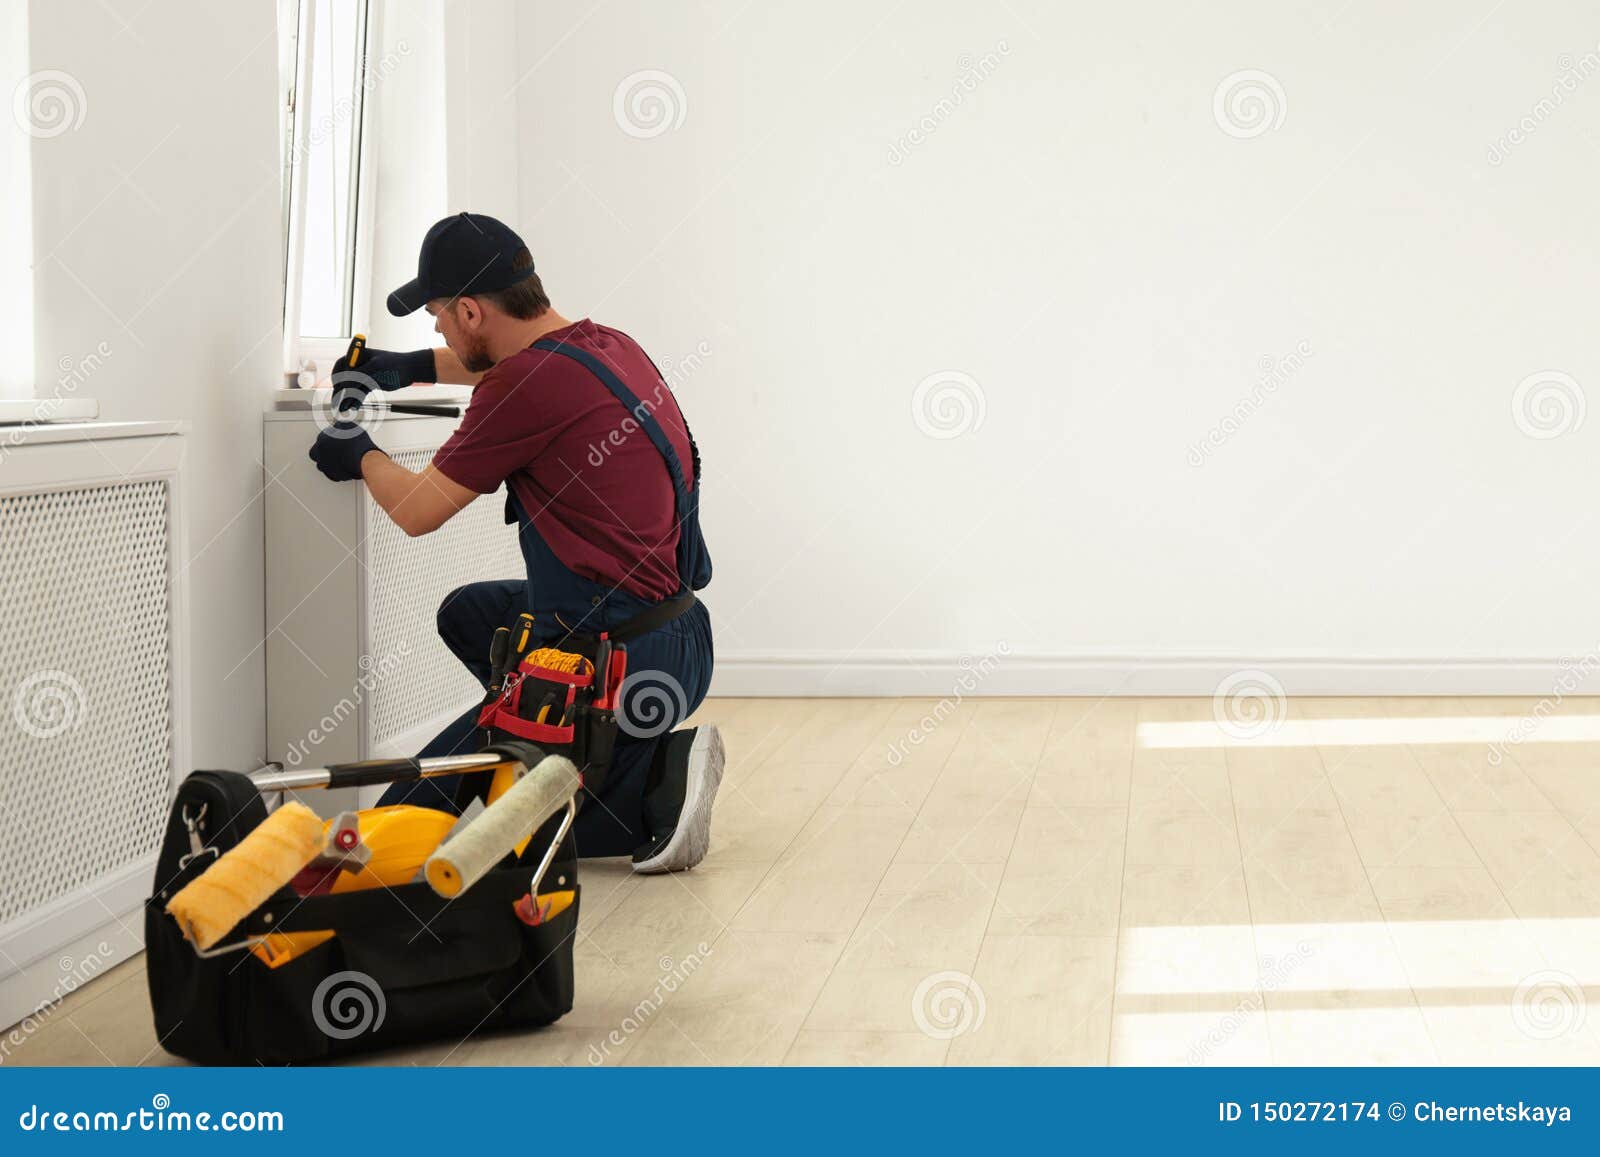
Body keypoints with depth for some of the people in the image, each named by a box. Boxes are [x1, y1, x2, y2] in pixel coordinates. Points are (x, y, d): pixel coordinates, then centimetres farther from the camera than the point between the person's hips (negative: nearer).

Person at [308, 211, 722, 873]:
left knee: (414, 809, 2)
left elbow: (419, 511, -7)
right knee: (466, 614, 30)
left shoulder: (528, 386, -20)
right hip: (678, 632, 9)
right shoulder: (606, 344, 6)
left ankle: (656, 793, -7)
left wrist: (361, 457, 13)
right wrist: (411, 368, 34)